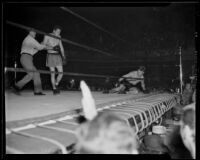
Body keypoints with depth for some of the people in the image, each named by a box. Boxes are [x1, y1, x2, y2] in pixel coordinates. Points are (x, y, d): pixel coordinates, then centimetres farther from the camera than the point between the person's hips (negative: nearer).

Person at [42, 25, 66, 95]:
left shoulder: (58, 37, 9)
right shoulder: (47, 36, -5)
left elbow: (61, 47, 12)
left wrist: (64, 57, 7)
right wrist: (53, 48, -22)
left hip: (58, 56, 4)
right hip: (50, 56, -4)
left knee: (61, 73, -4)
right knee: (53, 73, -5)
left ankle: (56, 85, 18)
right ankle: (54, 89, 5)